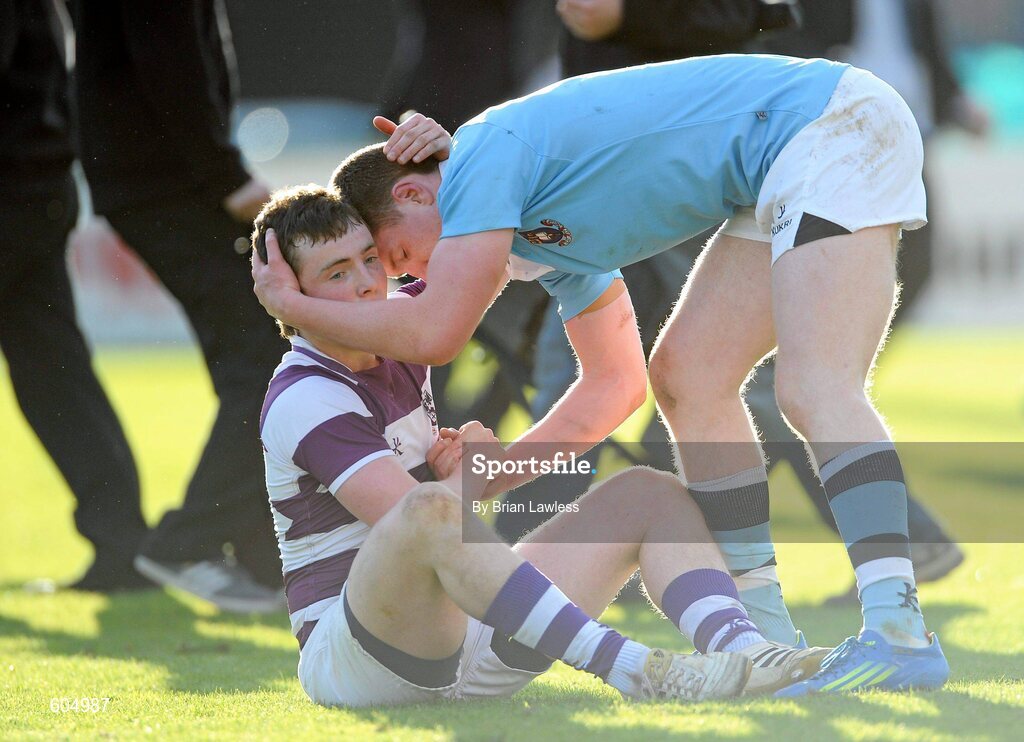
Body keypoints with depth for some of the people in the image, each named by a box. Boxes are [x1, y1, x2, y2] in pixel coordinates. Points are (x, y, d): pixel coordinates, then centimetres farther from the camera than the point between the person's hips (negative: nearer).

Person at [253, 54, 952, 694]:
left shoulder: (487, 151, -11)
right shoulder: (535, 230, 18)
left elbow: (434, 332, -19)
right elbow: (615, 381, 23)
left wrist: (291, 304, -4)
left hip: (835, 122, -10)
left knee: (815, 388, -22)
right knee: (684, 372, 9)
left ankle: (898, 632, -34)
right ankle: (764, 631, 8)